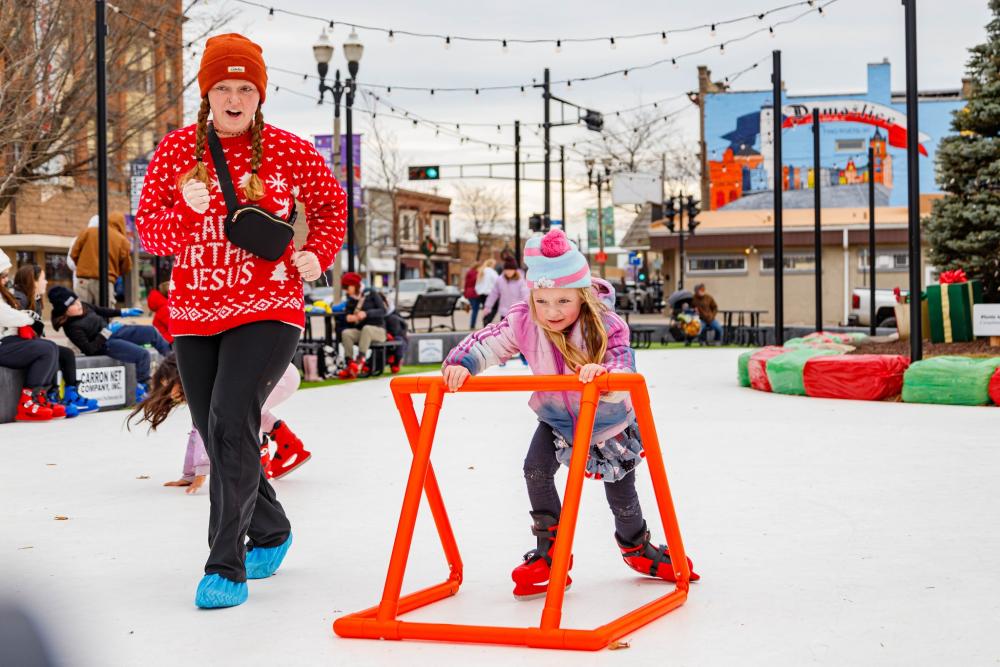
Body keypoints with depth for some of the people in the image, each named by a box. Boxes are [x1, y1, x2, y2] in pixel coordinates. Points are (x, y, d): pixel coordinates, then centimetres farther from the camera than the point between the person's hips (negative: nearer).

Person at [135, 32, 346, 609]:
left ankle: (227, 567, -14)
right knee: (217, 435, 12)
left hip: (267, 310, -4)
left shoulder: (288, 151, -2)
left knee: (231, 422, -22)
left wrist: (318, 254, -1)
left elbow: (331, 205, 15)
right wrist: (185, 211, -19)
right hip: (195, 315, 4)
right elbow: (149, 231, 1)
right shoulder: (176, 150, 2)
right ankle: (270, 532, 38)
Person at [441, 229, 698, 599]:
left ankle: (636, 548, 42)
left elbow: (623, 374, -44)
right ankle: (550, 548, -1)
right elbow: (484, 343, -24)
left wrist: (603, 373, -66)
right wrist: (460, 364, -43)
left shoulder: (606, 326, -34)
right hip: (557, 416, 2)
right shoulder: (524, 322, -25)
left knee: (620, 490, 11)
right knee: (536, 469, -19)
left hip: (609, 419, -2)